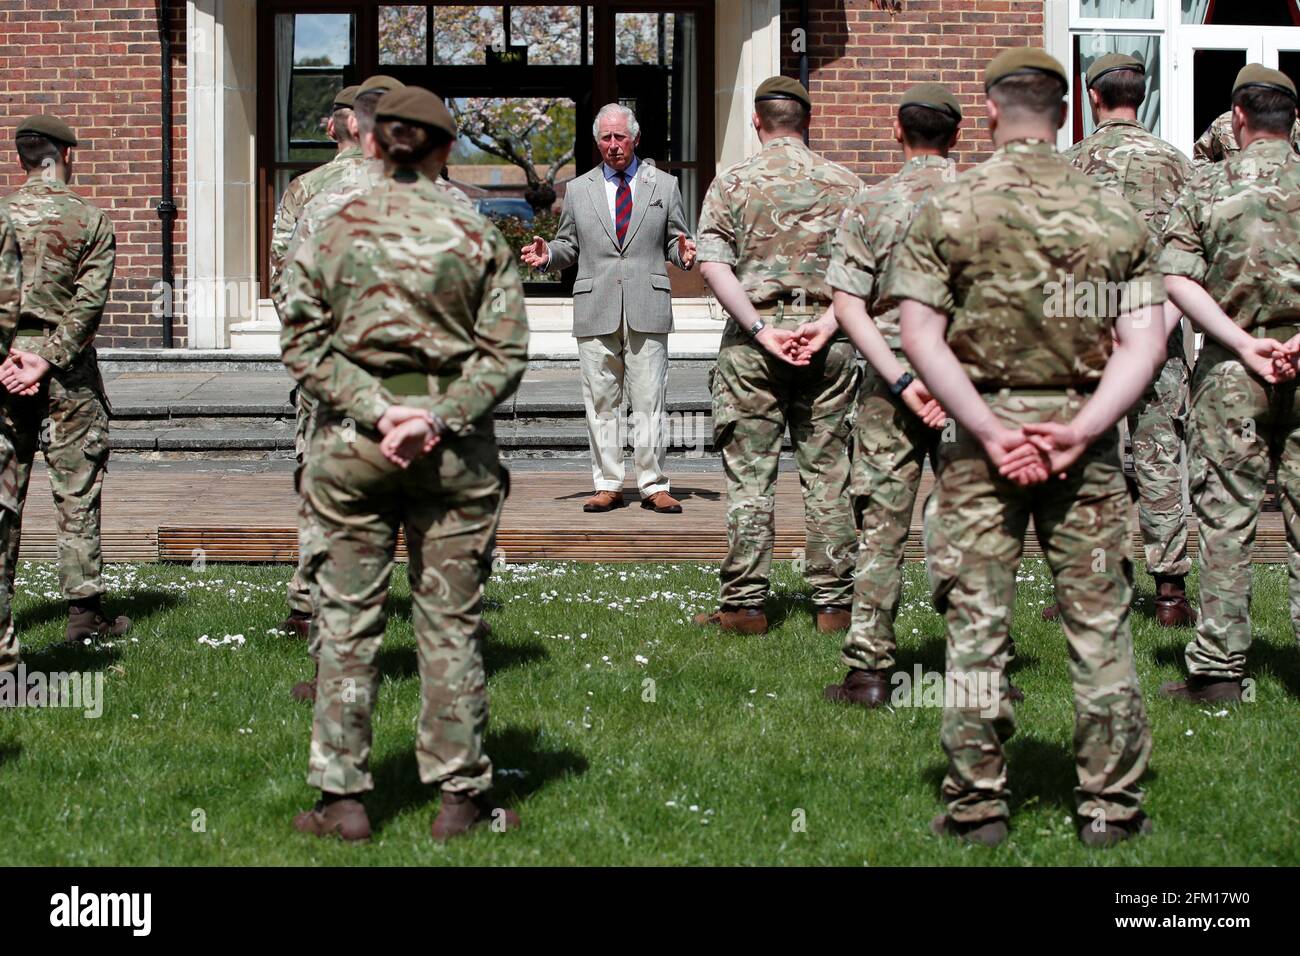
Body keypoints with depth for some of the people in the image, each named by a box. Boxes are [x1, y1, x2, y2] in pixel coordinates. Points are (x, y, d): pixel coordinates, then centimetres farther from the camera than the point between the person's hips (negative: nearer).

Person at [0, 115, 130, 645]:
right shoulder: (90, 220, -2)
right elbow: (89, 301, -11)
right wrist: (47, 360, -13)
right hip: (67, 368, -2)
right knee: (77, 491, 4)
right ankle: (84, 611, 5)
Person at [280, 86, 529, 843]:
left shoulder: (335, 232, 1)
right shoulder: (478, 236, 0)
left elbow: (304, 345, -4)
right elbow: (505, 353, -6)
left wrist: (373, 411, -9)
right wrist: (439, 417, -12)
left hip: (352, 441, 0)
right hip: (455, 450, 0)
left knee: (348, 618, 7)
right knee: (452, 619, 8)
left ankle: (343, 799, 10)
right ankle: (461, 796, 13)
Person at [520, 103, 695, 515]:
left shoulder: (664, 185, 12)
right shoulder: (578, 190, 15)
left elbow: (675, 240, 13)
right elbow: (569, 245, 18)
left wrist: (684, 252, -10)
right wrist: (547, 254, -3)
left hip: (647, 310, -1)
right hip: (595, 311, 1)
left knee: (649, 401, -2)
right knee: (601, 402, 2)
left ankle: (654, 486, 3)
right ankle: (608, 485, 9)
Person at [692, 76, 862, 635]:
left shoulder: (733, 182, 2)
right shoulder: (845, 184, 7)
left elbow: (713, 264, -9)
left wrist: (761, 328, -11)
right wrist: (825, 323, -5)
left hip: (754, 338, -2)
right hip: (828, 337, 2)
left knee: (749, 474, 2)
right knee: (828, 474, 6)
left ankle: (744, 605, 3)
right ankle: (834, 604, 9)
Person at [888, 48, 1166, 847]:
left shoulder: (949, 209, -2)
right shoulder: (1114, 212, 2)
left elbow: (921, 336, -8)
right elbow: (1145, 343, -5)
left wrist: (990, 430, -9)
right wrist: (1081, 428, -10)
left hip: (984, 431, -1)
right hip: (1085, 440, 1)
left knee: (978, 625, 6)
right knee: (1100, 623, 9)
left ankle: (979, 807, 12)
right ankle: (1110, 806, 14)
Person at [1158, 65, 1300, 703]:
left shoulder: (1207, 185, 2)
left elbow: (1176, 279, -8)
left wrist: (1242, 342, -12)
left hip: (1232, 367, -1)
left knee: (1225, 519, 3)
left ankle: (1219, 670, 4)